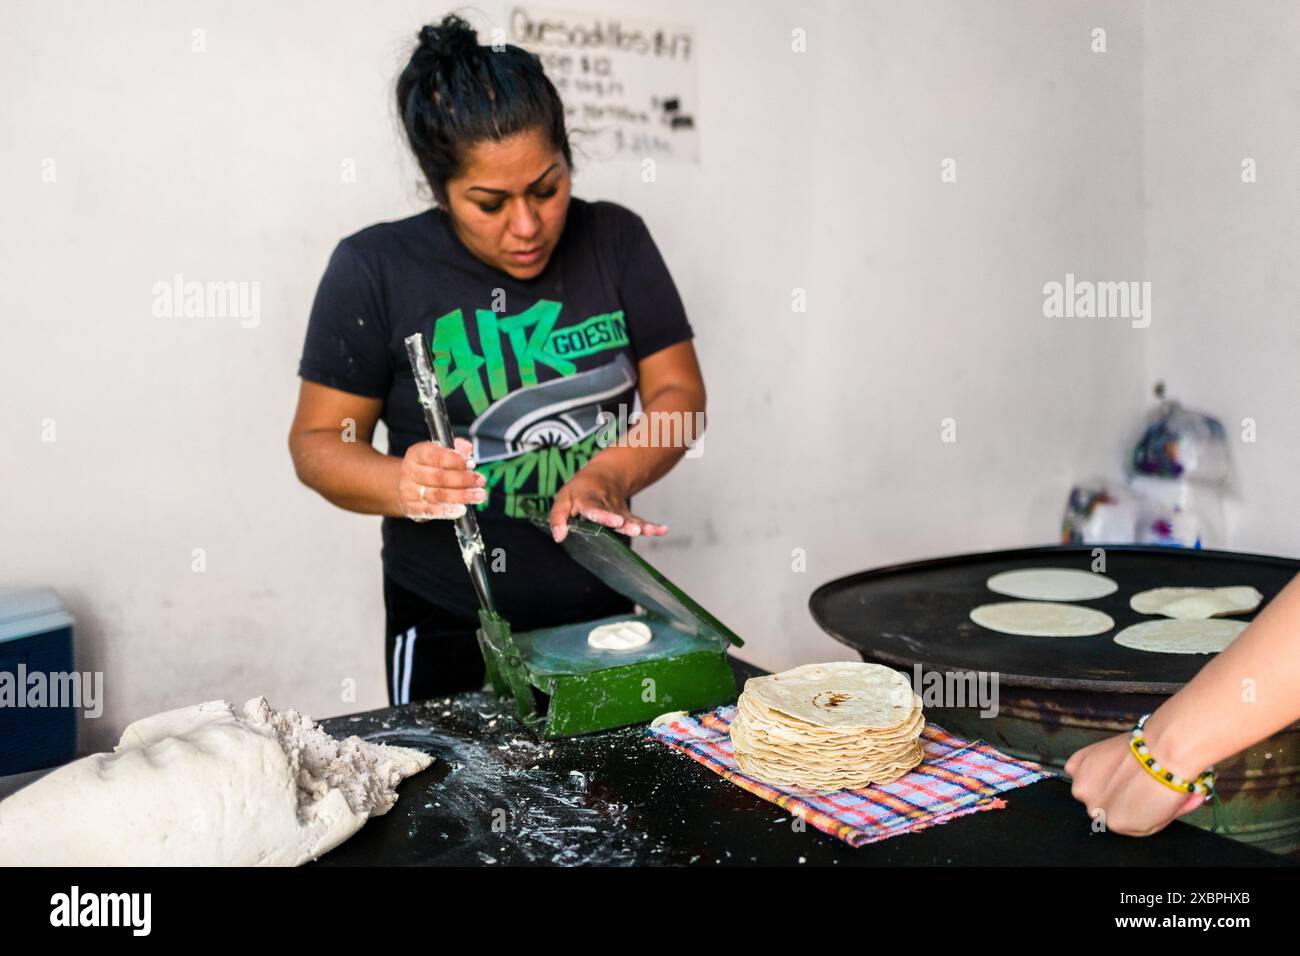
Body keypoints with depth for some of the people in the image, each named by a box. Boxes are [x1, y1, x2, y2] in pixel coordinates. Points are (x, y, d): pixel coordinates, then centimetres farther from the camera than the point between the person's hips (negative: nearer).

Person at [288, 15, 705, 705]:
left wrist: (610, 473, -22)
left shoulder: (616, 240, -2)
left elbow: (678, 393, -2)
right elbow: (318, 440, -6)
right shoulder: (375, 268, -9)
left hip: (600, 608, 3)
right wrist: (401, 485, -27)